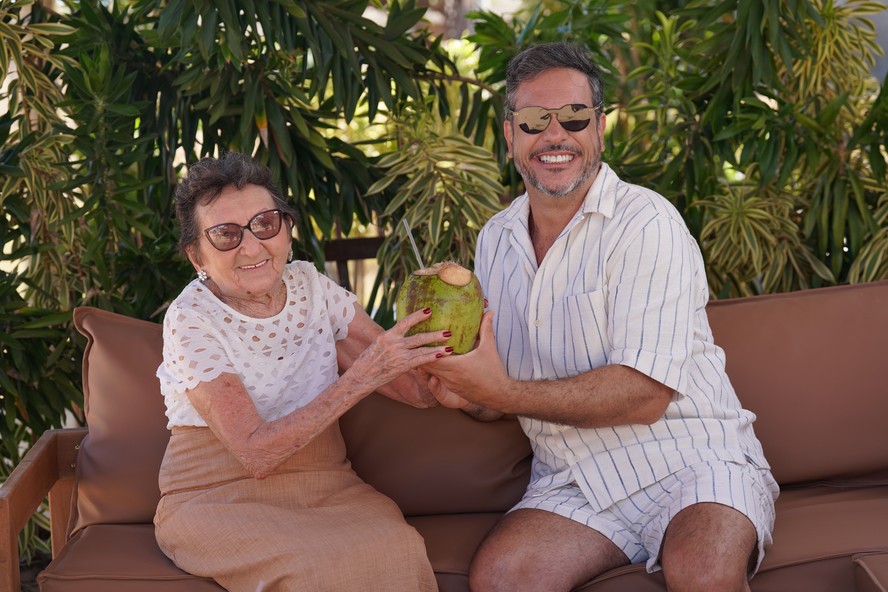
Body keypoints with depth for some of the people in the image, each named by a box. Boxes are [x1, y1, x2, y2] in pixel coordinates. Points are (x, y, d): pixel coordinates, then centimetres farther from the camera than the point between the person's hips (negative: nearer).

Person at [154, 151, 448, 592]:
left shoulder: (311, 288, 4)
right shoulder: (191, 320, -10)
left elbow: (418, 390, 2)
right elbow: (256, 453, -19)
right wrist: (359, 379, -25)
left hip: (326, 490, 4)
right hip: (216, 501, -4)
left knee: (400, 549, -29)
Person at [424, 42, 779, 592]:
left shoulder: (646, 223, -11)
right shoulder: (496, 241, 11)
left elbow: (644, 395, -19)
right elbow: (502, 387, 18)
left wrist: (506, 394, -20)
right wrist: (470, 395, -5)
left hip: (688, 459, -5)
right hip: (576, 483, 5)